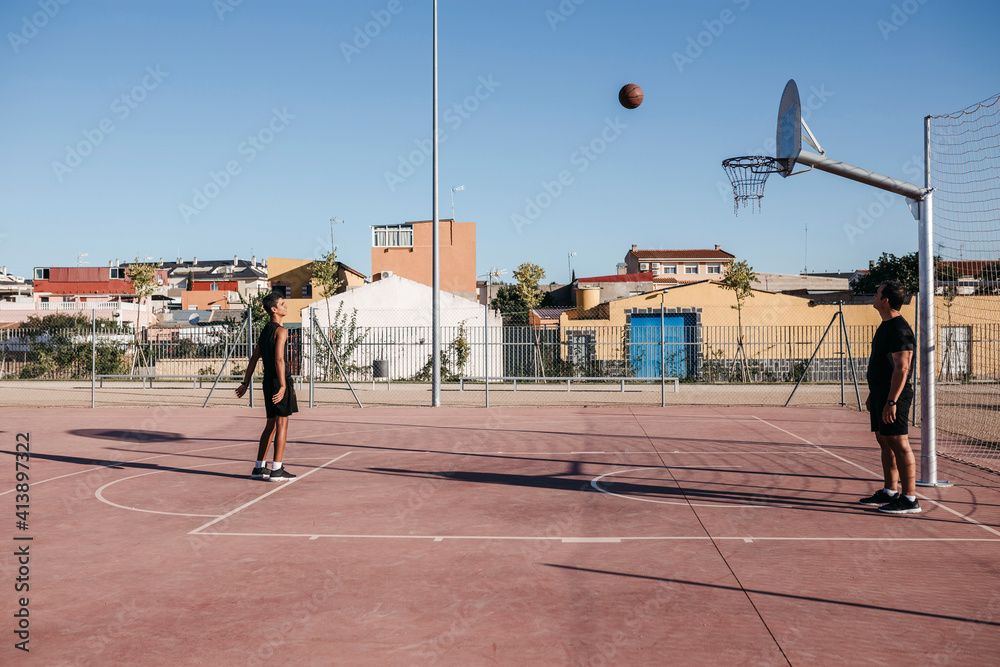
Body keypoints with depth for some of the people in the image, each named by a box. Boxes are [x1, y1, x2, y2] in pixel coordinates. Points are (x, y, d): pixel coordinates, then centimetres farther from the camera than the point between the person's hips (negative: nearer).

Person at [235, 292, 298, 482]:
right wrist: (283, 386, -24)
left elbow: (254, 359, 19)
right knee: (282, 425, -5)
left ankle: (259, 468, 18)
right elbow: (279, 359, -21)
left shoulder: (265, 331, 16)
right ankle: (276, 470, -4)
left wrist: (245, 383, 22)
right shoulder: (281, 331, -11)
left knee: (271, 425, 15)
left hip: (268, 381, 9)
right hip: (280, 381, -9)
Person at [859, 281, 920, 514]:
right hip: (881, 393, 10)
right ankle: (890, 492, 23)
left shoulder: (899, 329, -17)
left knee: (899, 444, -7)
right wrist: (873, 394, 24)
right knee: (885, 442, 14)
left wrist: (891, 401, -25)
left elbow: (902, 368, -22)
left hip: (893, 395, -10)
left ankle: (909, 499, -3)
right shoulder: (885, 326, 16)